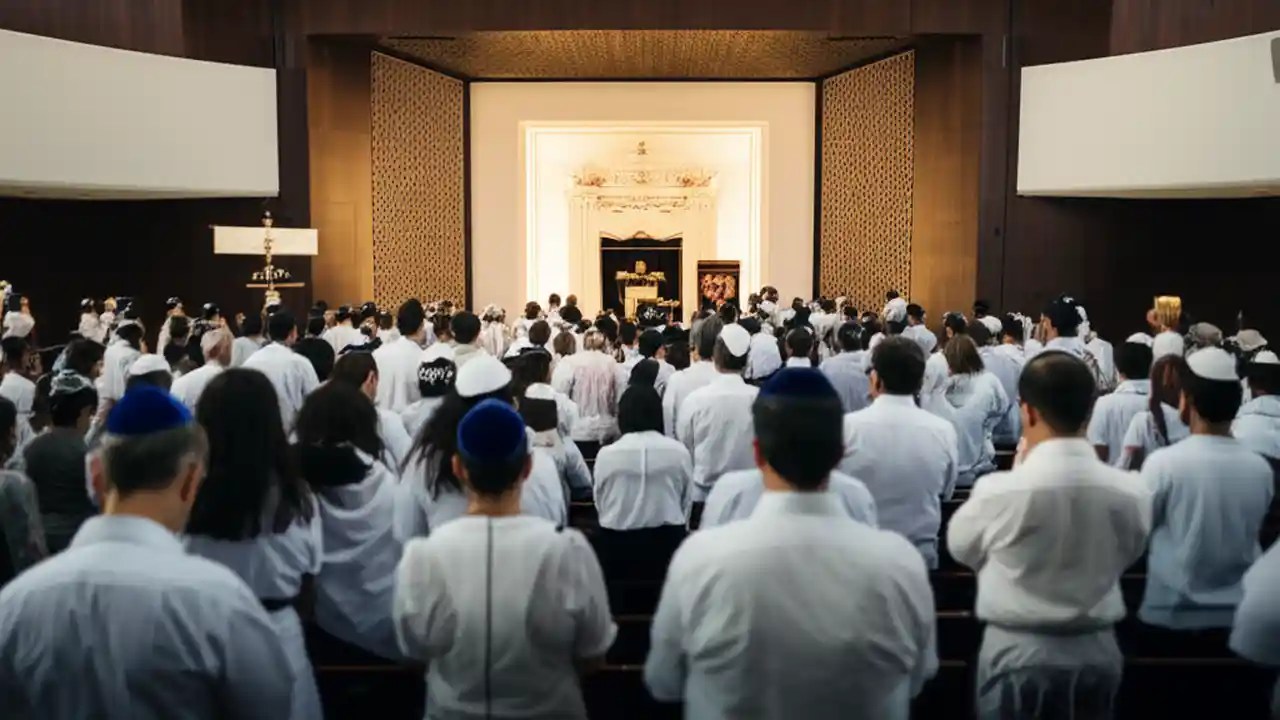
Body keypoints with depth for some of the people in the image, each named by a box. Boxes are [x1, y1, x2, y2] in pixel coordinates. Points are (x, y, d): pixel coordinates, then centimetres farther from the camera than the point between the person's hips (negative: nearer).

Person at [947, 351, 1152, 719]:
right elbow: (1128, 555, 8)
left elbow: (960, 546, -1)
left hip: (1017, 652, -3)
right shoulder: (1132, 492, -12)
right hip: (1096, 651, 3)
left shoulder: (1000, 490, -22)